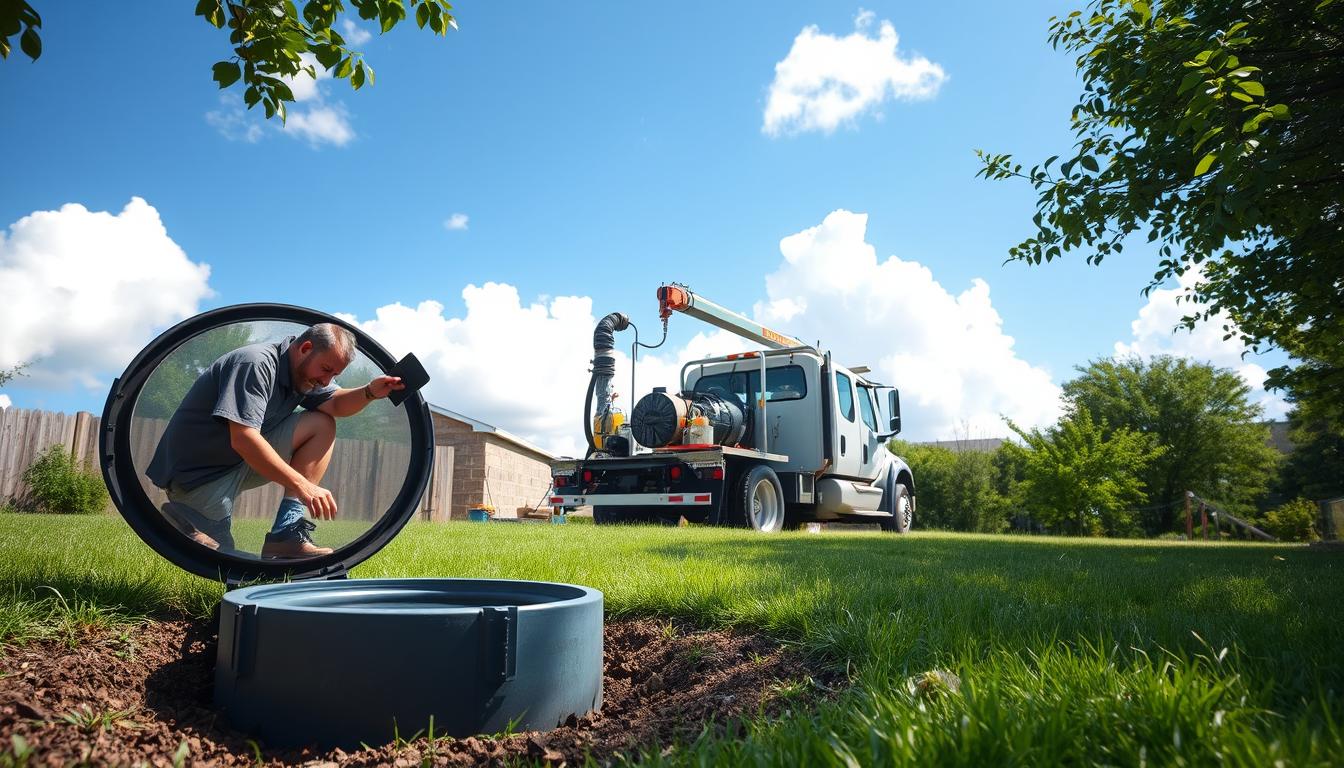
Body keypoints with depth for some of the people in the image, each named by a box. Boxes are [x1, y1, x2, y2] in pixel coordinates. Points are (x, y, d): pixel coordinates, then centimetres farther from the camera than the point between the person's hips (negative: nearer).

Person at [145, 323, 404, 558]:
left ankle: (287, 533, -13)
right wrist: (303, 486, -35)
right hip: (197, 474, -8)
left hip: (243, 459, 8)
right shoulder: (256, 364, -27)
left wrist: (370, 391, -22)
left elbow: (336, 404, 0)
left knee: (322, 425, -9)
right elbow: (243, 440, -34)